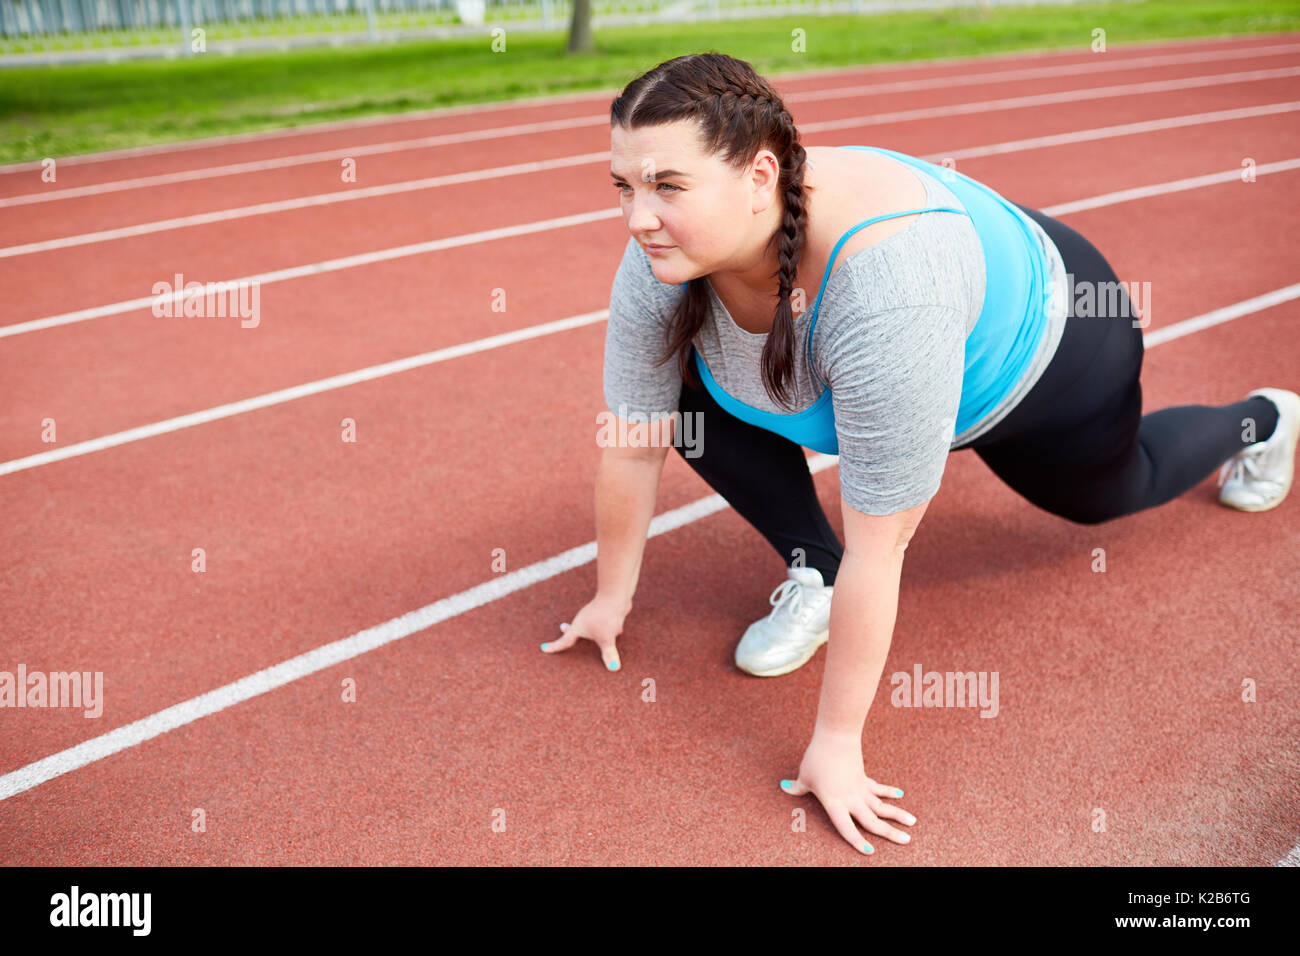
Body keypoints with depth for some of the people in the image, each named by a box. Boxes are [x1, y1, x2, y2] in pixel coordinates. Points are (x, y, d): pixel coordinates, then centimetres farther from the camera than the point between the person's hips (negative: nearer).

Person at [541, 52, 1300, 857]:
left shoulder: (886, 278, -48)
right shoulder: (668, 252, -30)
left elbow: (878, 544, -41)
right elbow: (636, 444, -17)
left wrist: (838, 744, -32)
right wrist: (612, 597, -7)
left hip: (1042, 352, -4)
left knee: (1109, 494, 26)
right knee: (693, 402, -16)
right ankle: (813, 578, 3)